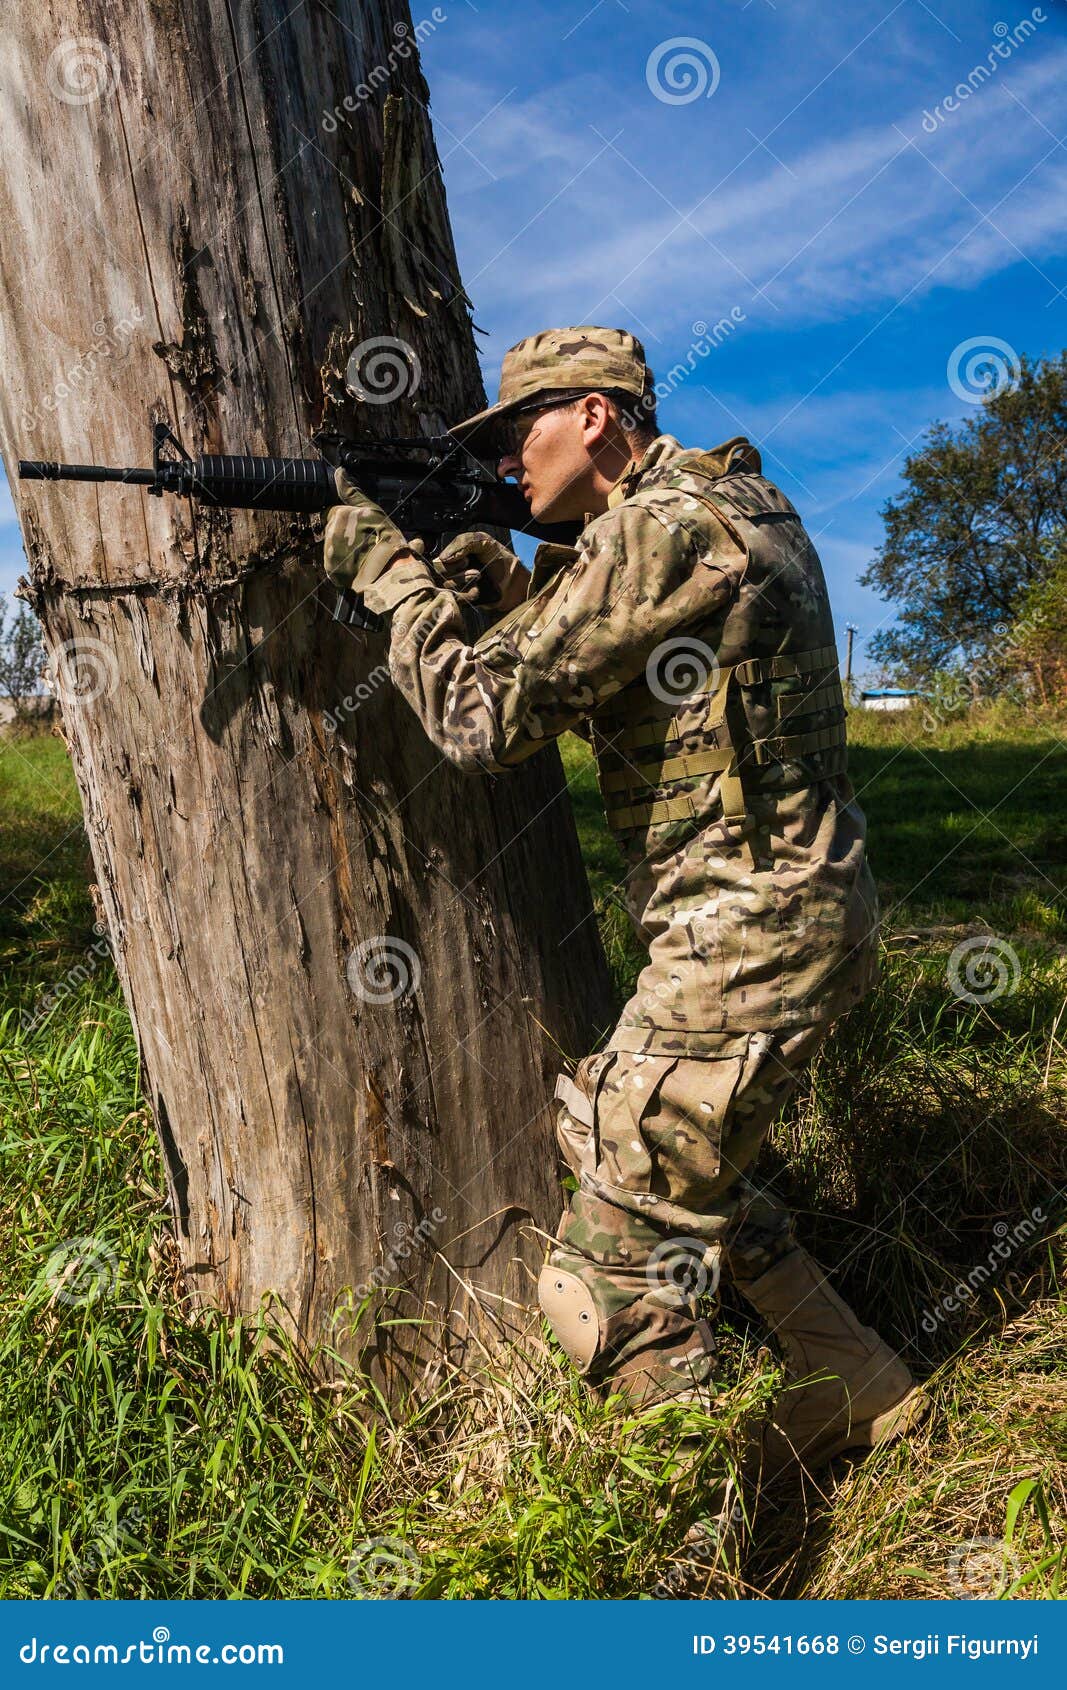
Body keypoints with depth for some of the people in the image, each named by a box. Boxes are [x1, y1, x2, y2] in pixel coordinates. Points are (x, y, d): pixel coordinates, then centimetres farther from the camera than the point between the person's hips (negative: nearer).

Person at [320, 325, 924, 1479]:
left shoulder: (662, 526, -16)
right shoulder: (737, 500, 16)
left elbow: (485, 718, -18)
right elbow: (569, 687, 19)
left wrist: (388, 571, -4)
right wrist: (506, 597, 2)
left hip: (744, 940, -10)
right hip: (812, 913, 10)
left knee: (615, 1278, -1)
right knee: (690, 1175, 26)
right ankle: (854, 1392, 38)